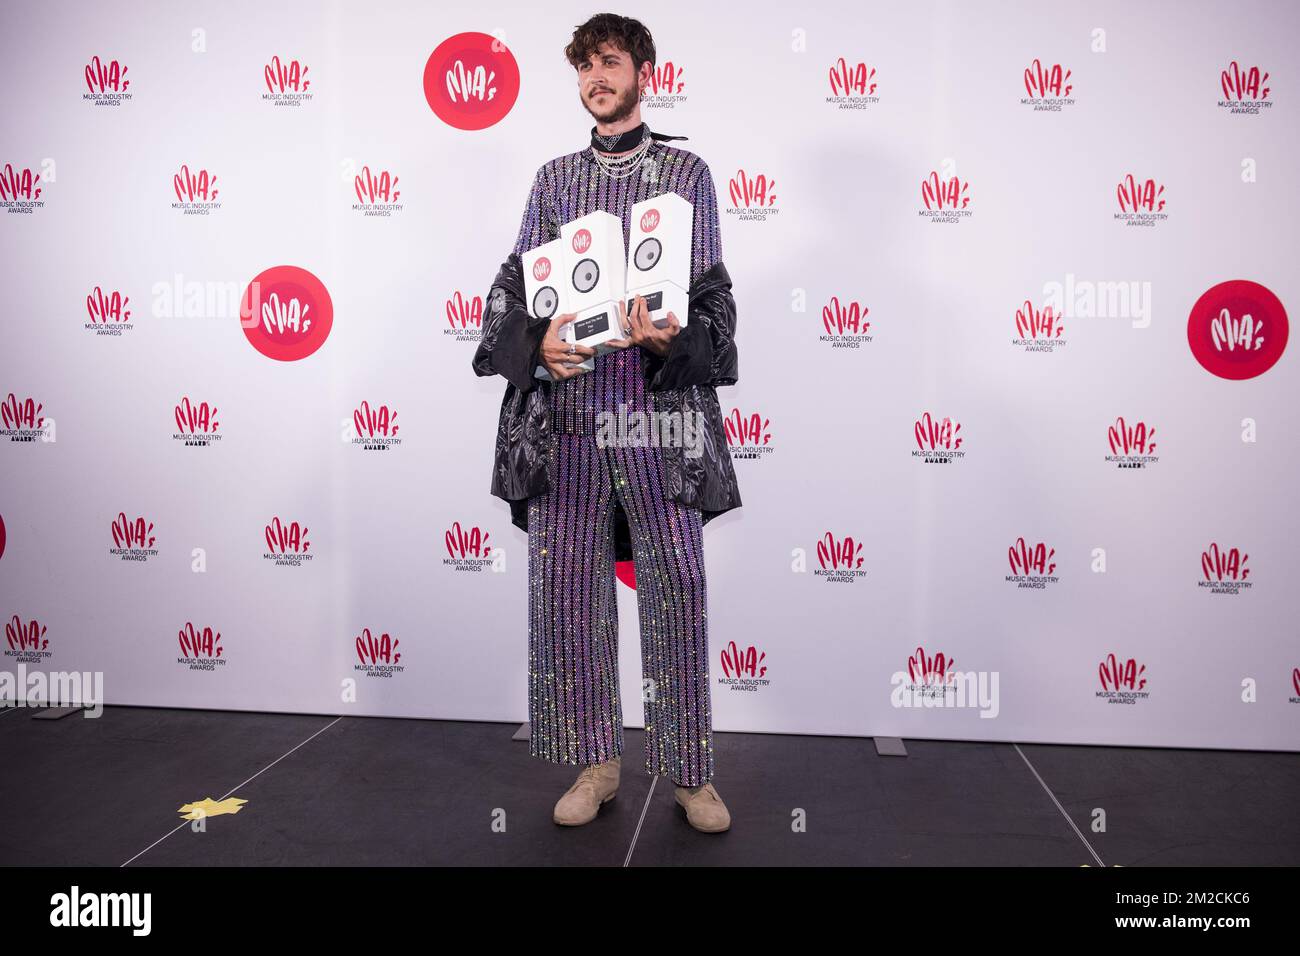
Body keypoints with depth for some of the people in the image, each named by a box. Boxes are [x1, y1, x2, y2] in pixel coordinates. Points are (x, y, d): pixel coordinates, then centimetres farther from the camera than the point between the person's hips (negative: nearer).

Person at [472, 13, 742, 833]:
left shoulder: (686, 172, 8)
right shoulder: (555, 178, 16)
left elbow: (712, 292, 1)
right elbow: (515, 284, 11)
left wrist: (672, 339, -20)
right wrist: (536, 341, -10)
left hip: (659, 403, -2)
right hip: (564, 407, 3)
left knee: (678, 585, -2)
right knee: (566, 584, 3)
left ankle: (691, 772, 13)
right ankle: (597, 763, 19)